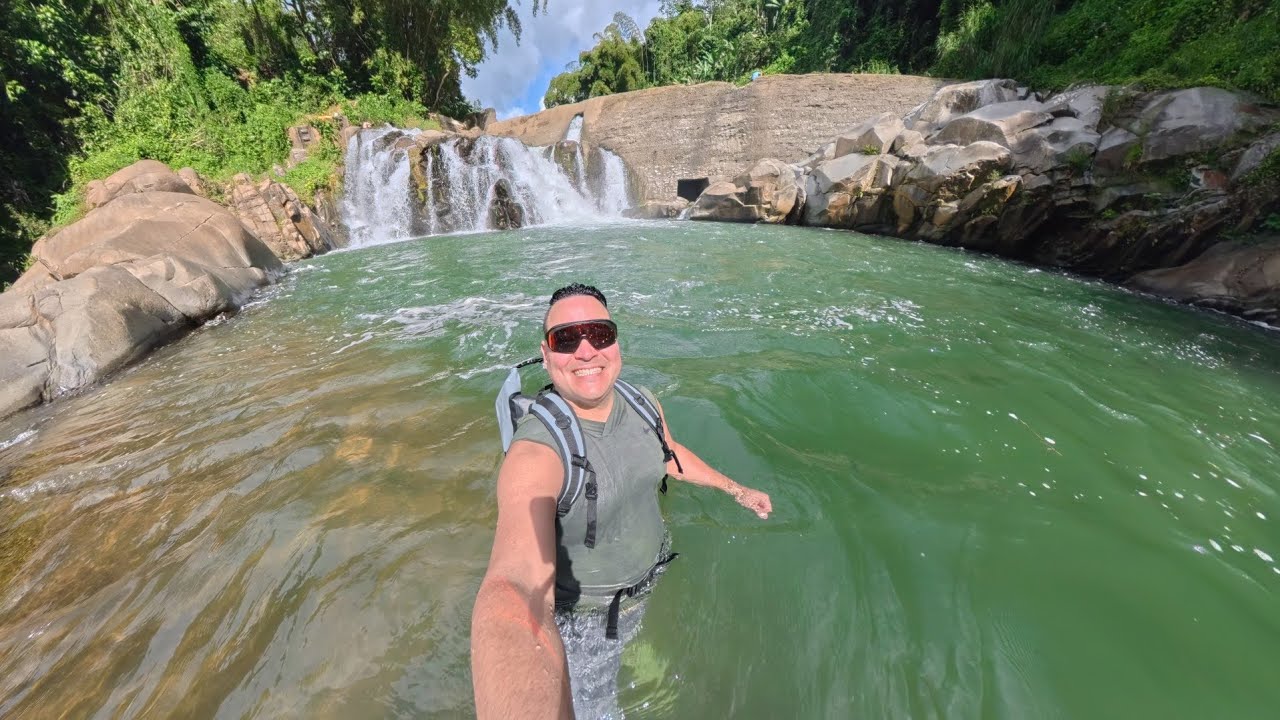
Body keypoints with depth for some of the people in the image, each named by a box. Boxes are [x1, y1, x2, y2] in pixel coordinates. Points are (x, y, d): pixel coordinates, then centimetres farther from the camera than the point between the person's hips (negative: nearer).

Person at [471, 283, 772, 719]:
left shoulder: (643, 404, -17)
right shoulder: (535, 453, -38)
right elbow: (516, 588, -53)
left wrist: (736, 490, 12)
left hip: (646, 582, 5)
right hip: (586, 614, -5)